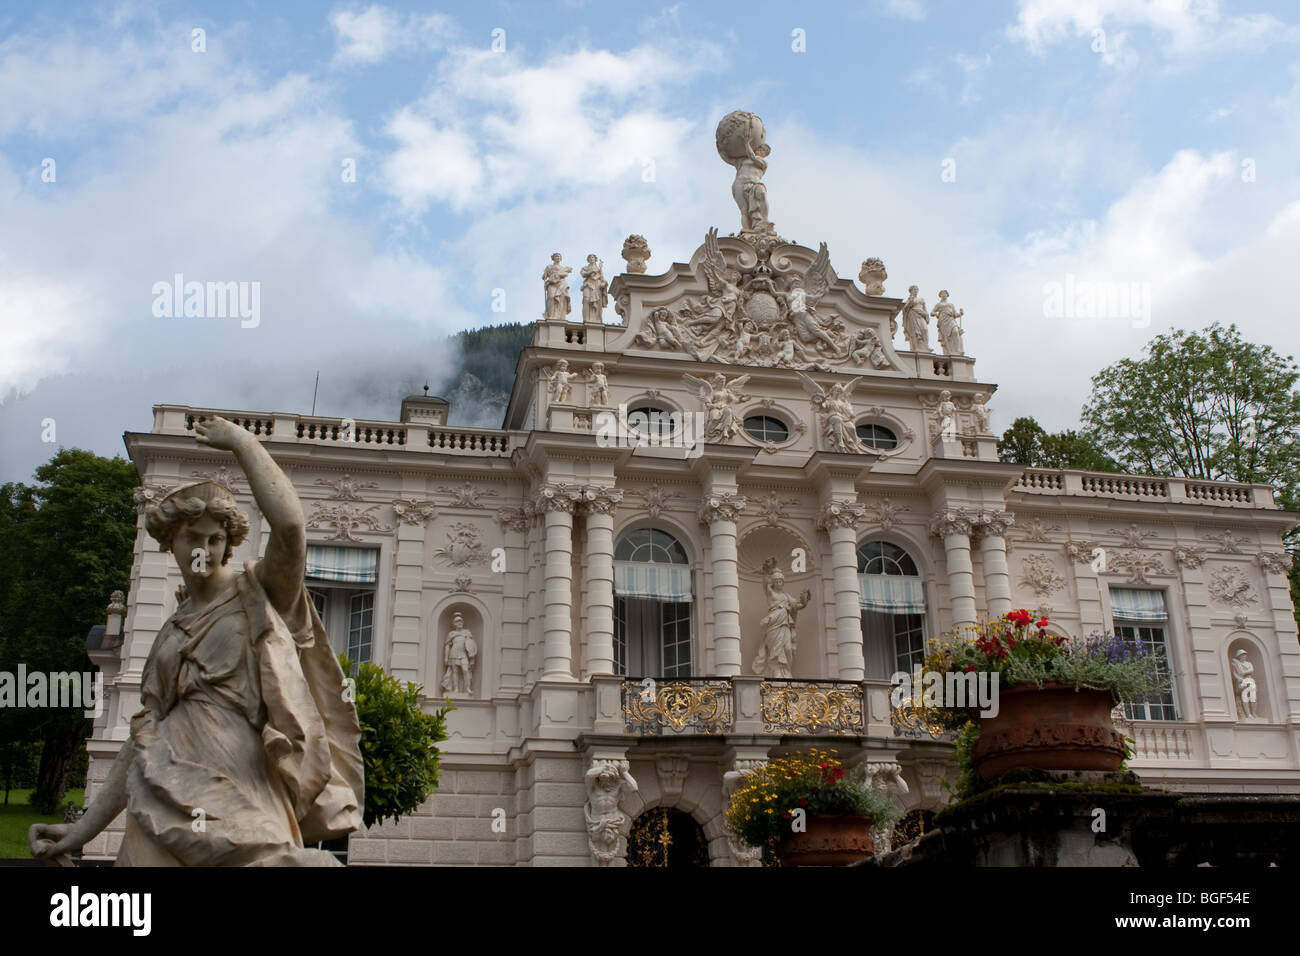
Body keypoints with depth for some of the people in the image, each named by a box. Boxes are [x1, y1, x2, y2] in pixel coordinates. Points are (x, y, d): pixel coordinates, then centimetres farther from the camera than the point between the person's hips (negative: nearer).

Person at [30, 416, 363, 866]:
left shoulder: (256, 595, 8)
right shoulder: (172, 634, 24)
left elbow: (289, 525, -13)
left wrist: (242, 442, -3)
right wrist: (85, 827, 17)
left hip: (239, 789, -5)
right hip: (168, 803, 5)